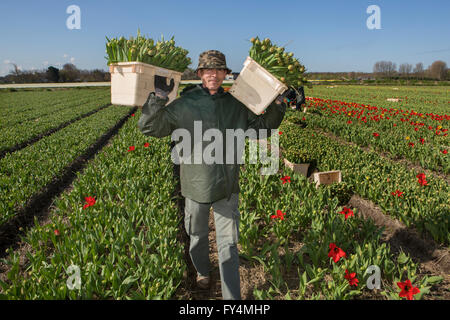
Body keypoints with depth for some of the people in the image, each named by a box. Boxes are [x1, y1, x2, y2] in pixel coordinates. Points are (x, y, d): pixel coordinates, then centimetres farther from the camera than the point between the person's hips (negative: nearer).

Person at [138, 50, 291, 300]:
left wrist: (278, 102, 0)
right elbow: (149, 127, -7)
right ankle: (203, 272, 52)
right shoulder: (184, 104, -7)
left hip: (227, 187, 1)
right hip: (196, 185, 0)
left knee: (229, 244, 5)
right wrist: (159, 97, -21)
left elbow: (265, 124, 15)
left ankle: (233, 296, 19)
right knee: (198, 235, 22)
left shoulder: (236, 105, 2)